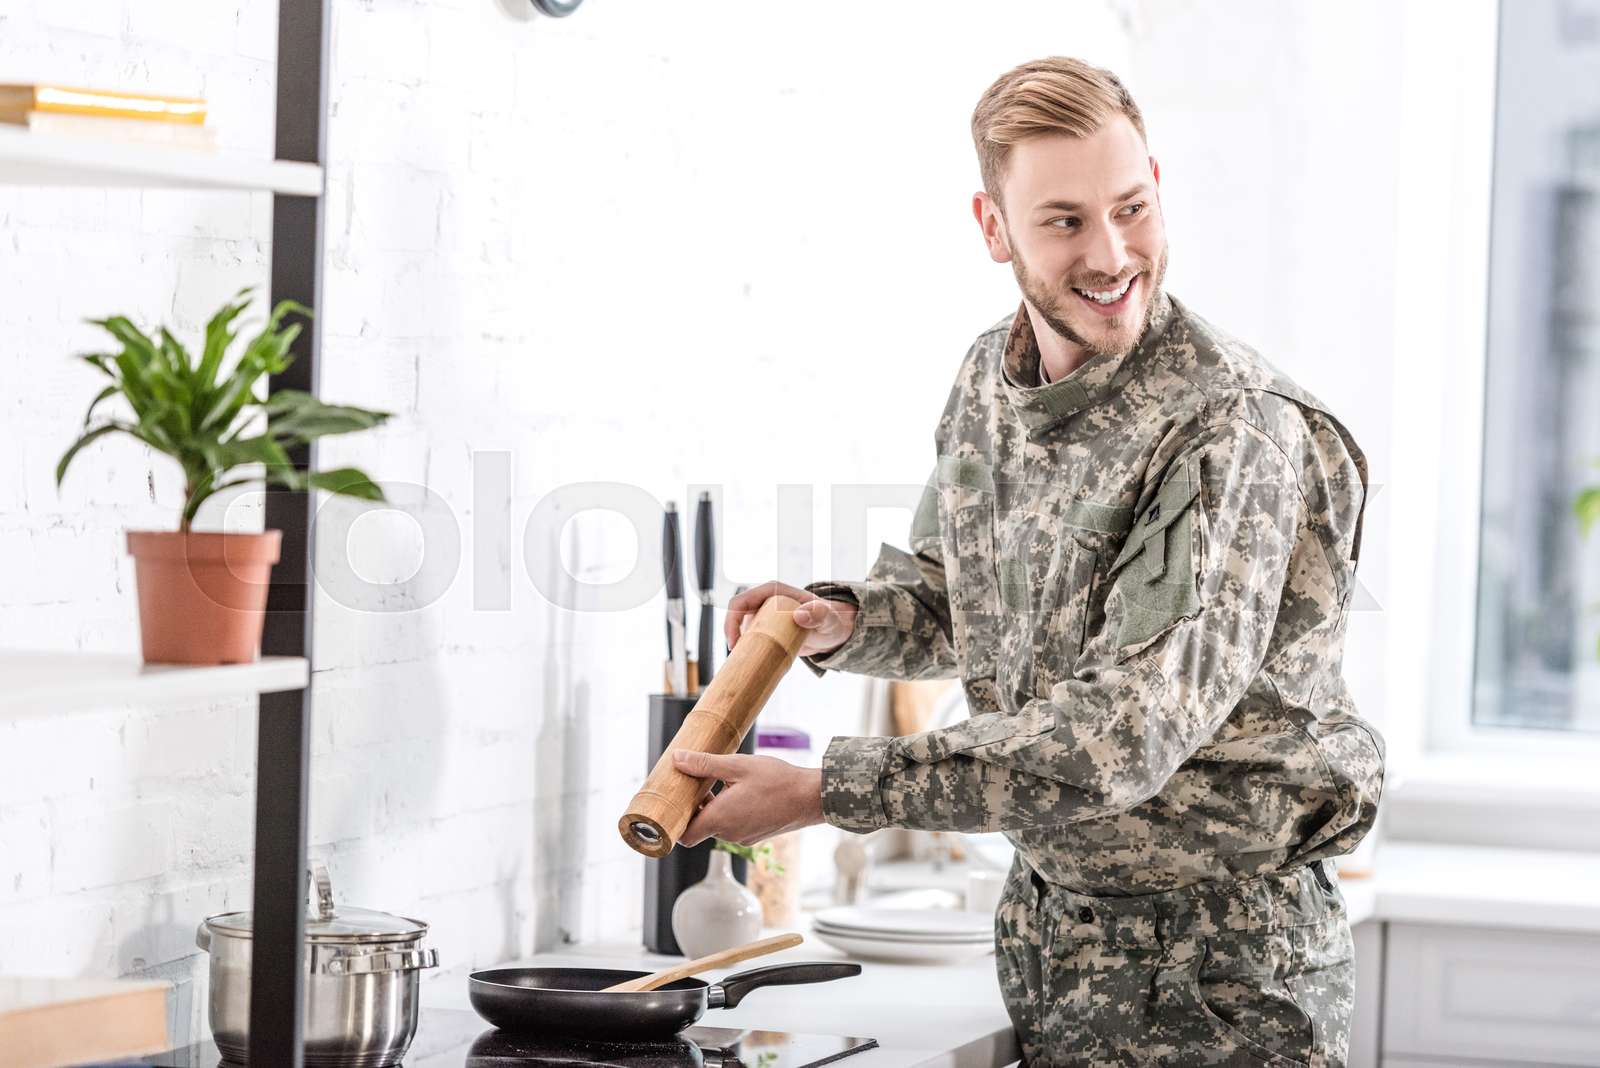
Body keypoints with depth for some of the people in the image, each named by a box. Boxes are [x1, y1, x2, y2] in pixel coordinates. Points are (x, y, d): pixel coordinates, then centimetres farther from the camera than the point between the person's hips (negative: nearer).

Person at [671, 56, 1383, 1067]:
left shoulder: (1234, 425, -23)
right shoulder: (991, 376, 2)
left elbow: (1127, 735, -29)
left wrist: (821, 792, -29)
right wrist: (842, 620, -4)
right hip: (1045, 930, 7)